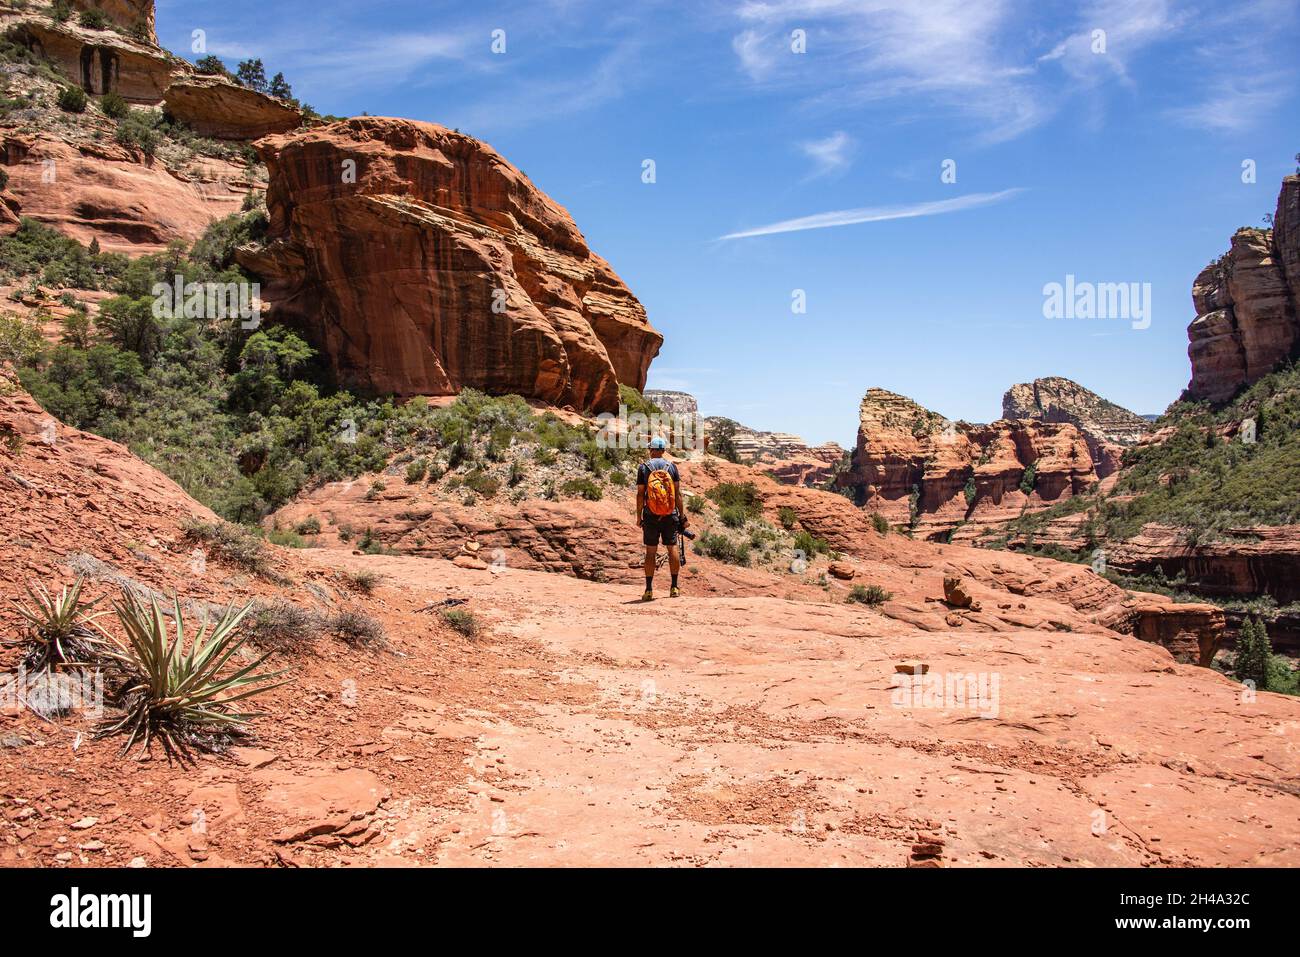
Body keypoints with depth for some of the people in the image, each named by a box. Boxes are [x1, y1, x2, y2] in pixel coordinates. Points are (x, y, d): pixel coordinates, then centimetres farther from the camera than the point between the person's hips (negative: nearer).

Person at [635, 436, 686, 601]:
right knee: (672, 547, 8)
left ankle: (649, 590, 1)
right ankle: (674, 588, 9)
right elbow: (678, 493, 1)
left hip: (650, 516, -1)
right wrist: (682, 515, 6)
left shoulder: (643, 467, -1)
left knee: (650, 551, 2)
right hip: (670, 515, 1)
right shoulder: (672, 466, 2)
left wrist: (638, 516, 4)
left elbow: (640, 494, -3)